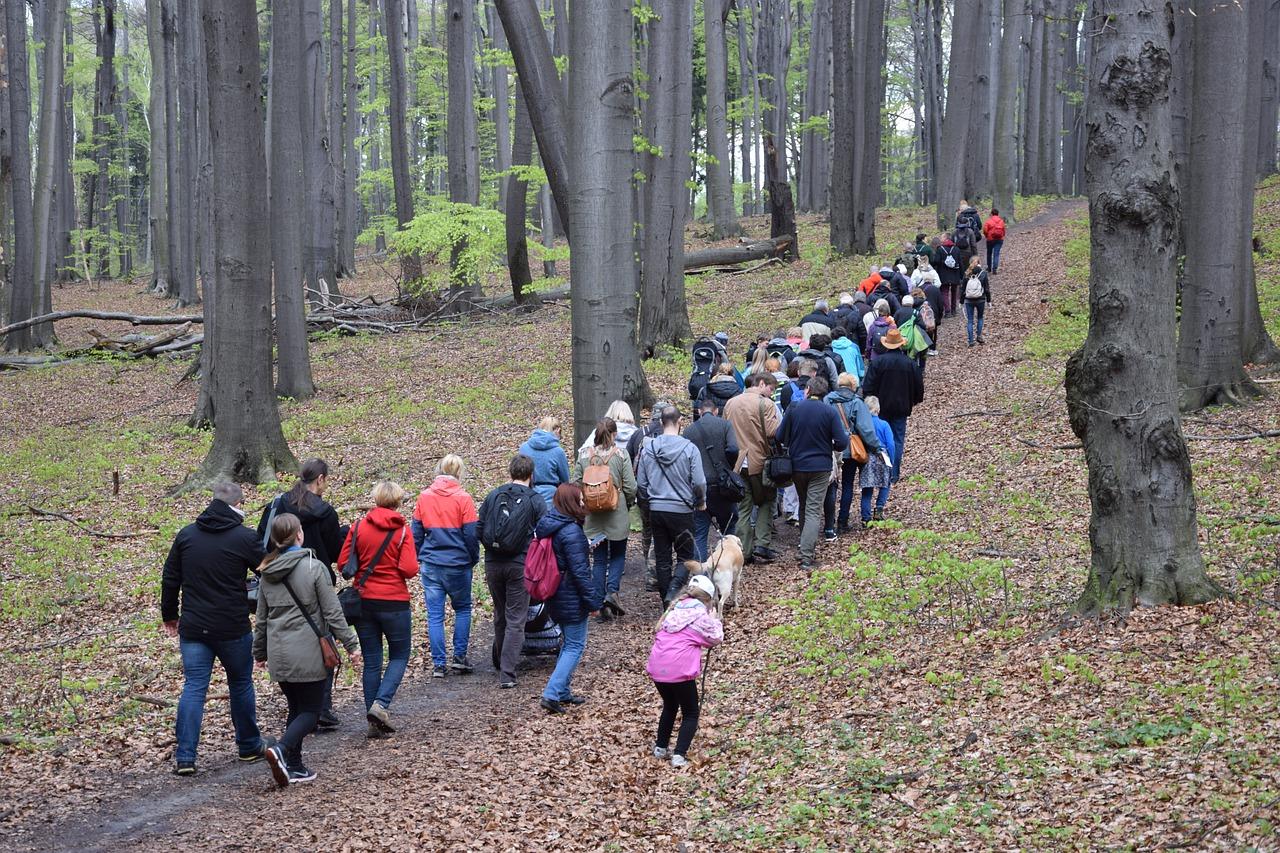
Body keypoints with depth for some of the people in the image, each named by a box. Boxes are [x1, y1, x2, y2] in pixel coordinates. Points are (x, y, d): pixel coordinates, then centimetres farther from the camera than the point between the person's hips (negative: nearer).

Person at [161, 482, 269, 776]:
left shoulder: (186, 535, 4)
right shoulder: (245, 537, -9)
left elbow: (170, 579, 9)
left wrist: (169, 615, 21)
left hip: (193, 628, 3)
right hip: (233, 628, -3)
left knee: (193, 688, 2)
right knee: (241, 684, 14)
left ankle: (184, 757, -5)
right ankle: (249, 746, 27)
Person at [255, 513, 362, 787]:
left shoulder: (268, 574, 7)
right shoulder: (314, 568, -10)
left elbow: (261, 618, 14)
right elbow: (333, 612, -9)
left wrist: (259, 652, 25)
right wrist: (351, 645, -3)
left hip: (279, 656, 5)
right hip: (309, 655, -5)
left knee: (297, 709, 16)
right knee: (311, 711, 2)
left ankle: (294, 767, 13)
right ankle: (282, 750, -21)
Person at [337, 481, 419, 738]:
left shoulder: (358, 527, -2)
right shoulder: (401, 529, -9)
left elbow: (343, 564, -2)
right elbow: (409, 569, -15)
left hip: (363, 601, 3)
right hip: (394, 601, -3)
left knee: (371, 661, 10)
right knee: (399, 655, 13)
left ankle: (374, 723, 11)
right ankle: (381, 704, -8)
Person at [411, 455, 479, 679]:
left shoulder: (424, 497, 1)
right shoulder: (463, 498, -9)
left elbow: (416, 533, 6)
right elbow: (472, 534, -7)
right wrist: (473, 560, 9)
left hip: (430, 566, 2)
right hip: (458, 565, -2)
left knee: (435, 615, 5)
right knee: (462, 608, 17)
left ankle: (439, 664, 5)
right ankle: (460, 657, 14)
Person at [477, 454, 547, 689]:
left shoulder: (493, 496, 4)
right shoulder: (536, 501, -4)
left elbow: (479, 531, 5)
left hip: (493, 563, 3)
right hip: (520, 566, -3)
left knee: (500, 615, 21)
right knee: (516, 620, 0)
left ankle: (500, 662, 36)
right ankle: (507, 674, -8)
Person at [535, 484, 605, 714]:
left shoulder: (547, 526, 5)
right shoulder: (571, 533, -22)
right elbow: (580, 572, -21)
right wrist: (593, 600, -14)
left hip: (555, 597, 9)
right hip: (572, 600, -9)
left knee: (569, 642, 21)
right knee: (576, 646, 0)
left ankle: (562, 692, 24)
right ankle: (552, 694, -8)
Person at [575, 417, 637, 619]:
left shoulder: (583, 456, -2)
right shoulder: (621, 455, -9)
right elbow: (630, 487, -9)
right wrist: (627, 503, 10)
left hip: (593, 517, 2)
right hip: (617, 516, -2)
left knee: (599, 559, 10)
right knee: (618, 555, 14)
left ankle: (602, 604, 8)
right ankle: (612, 591, -7)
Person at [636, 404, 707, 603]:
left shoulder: (648, 449, 0)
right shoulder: (689, 448, -11)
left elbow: (641, 484, 6)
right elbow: (699, 482, -11)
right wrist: (701, 502, 9)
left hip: (656, 510, 3)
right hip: (682, 510, -3)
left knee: (662, 558, 12)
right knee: (685, 556, 6)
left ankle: (667, 601, 14)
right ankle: (673, 591, -16)